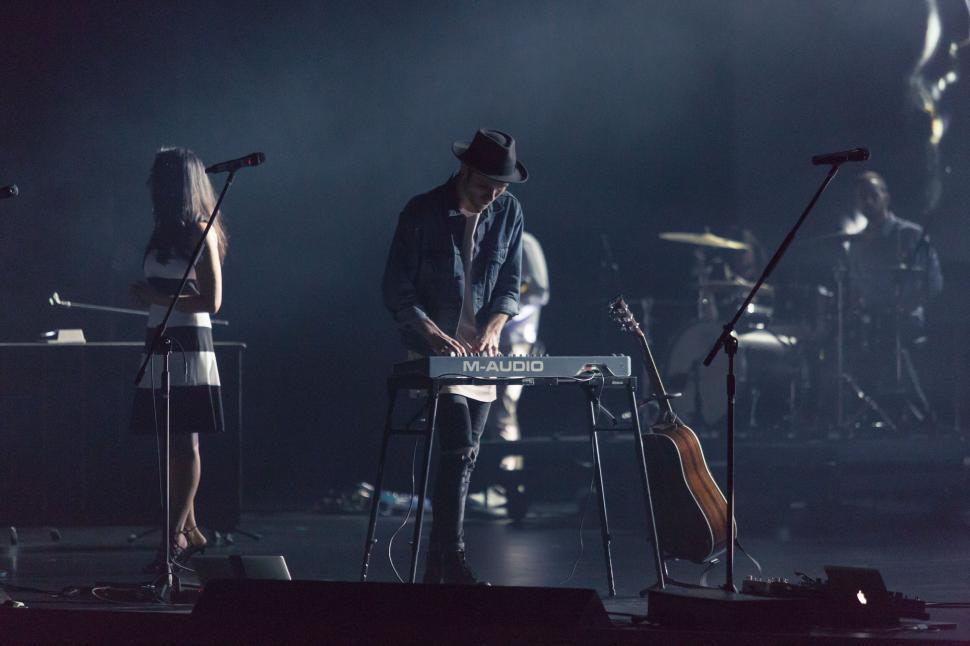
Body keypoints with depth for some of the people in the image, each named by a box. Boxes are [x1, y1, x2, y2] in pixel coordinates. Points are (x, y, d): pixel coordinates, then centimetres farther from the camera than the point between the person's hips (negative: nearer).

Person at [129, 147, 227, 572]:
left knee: (184, 444, -7)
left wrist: (157, 297, -17)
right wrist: (149, 296, 6)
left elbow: (211, 301, -13)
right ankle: (188, 530, 14)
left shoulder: (200, 232, -9)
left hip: (188, 348, -9)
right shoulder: (167, 232, 16)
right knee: (169, 444, 8)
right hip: (162, 346, 9)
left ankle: (176, 536, -8)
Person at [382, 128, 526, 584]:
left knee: (463, 455, 6)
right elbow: (396, 291, -9)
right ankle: (453, 561, -19)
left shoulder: (508, 212, 3)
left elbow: (509, 284, 10)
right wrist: (436, 334, -21)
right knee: (460, 449, -19)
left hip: (480, 352, 6)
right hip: (433, 352, -6)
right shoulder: (422, 213, -11)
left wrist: (492, 329, -9)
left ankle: (437, 565, 13)